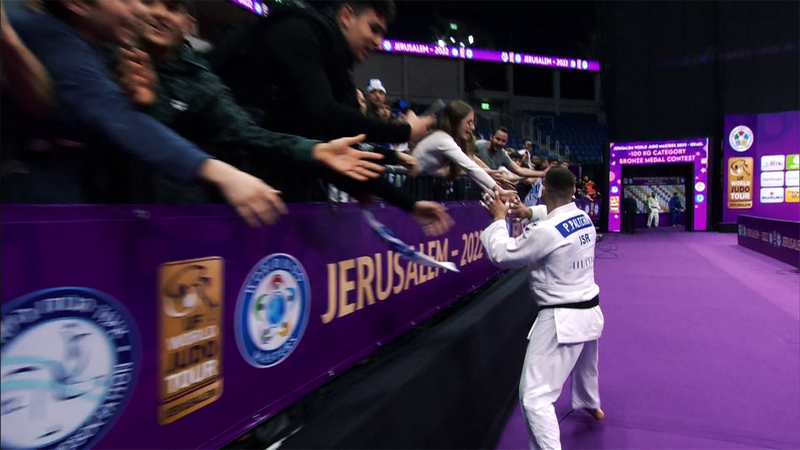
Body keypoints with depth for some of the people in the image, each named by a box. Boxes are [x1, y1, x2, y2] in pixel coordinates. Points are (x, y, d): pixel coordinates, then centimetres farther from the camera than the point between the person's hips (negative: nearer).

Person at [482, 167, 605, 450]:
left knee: (534, 396, -6)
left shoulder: (545, 231, -24)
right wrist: (531, 212, 10)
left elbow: (502, 255, -15)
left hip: (561, 320, -10)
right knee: (584, 363, 39)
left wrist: (499, 219, -2)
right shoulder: (584, 218, 1)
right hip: (590, 311, 10)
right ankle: (590, 403, 67)